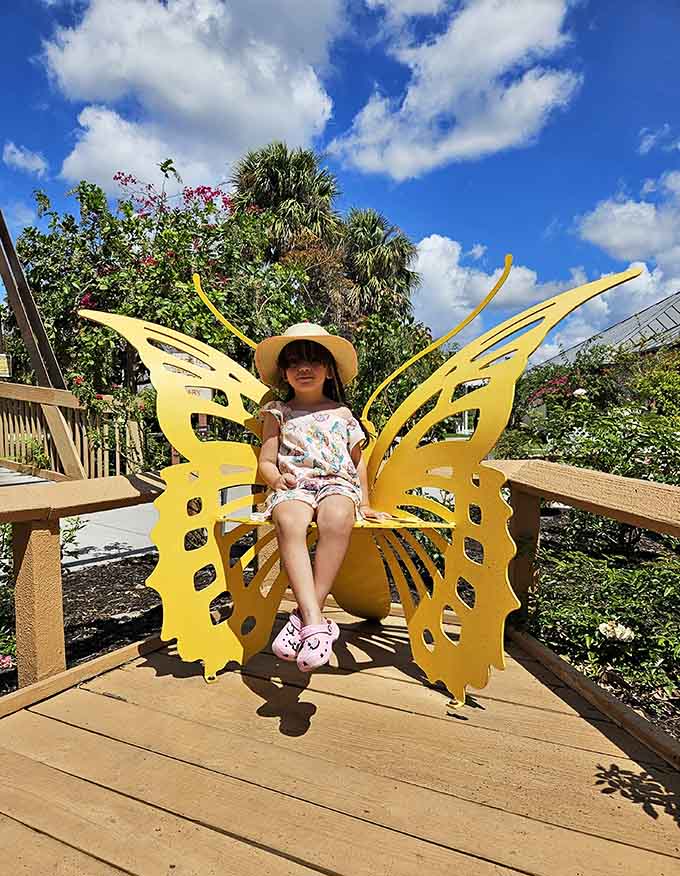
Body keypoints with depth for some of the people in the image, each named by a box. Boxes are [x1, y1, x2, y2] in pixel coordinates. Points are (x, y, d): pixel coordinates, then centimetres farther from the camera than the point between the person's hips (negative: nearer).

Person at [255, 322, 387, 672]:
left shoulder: (342, 414, 20)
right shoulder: (278, 414, 17)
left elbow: (358, 461, 26)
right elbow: (266, 462, 13)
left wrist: (365, 503, 21)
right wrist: (277, 477, -9)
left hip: (337, 483, 1)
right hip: (293, 485, 0)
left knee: (337, 519, -38)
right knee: (289, 522, -38)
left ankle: (303, 616, -34)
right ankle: (315, 620, -43)